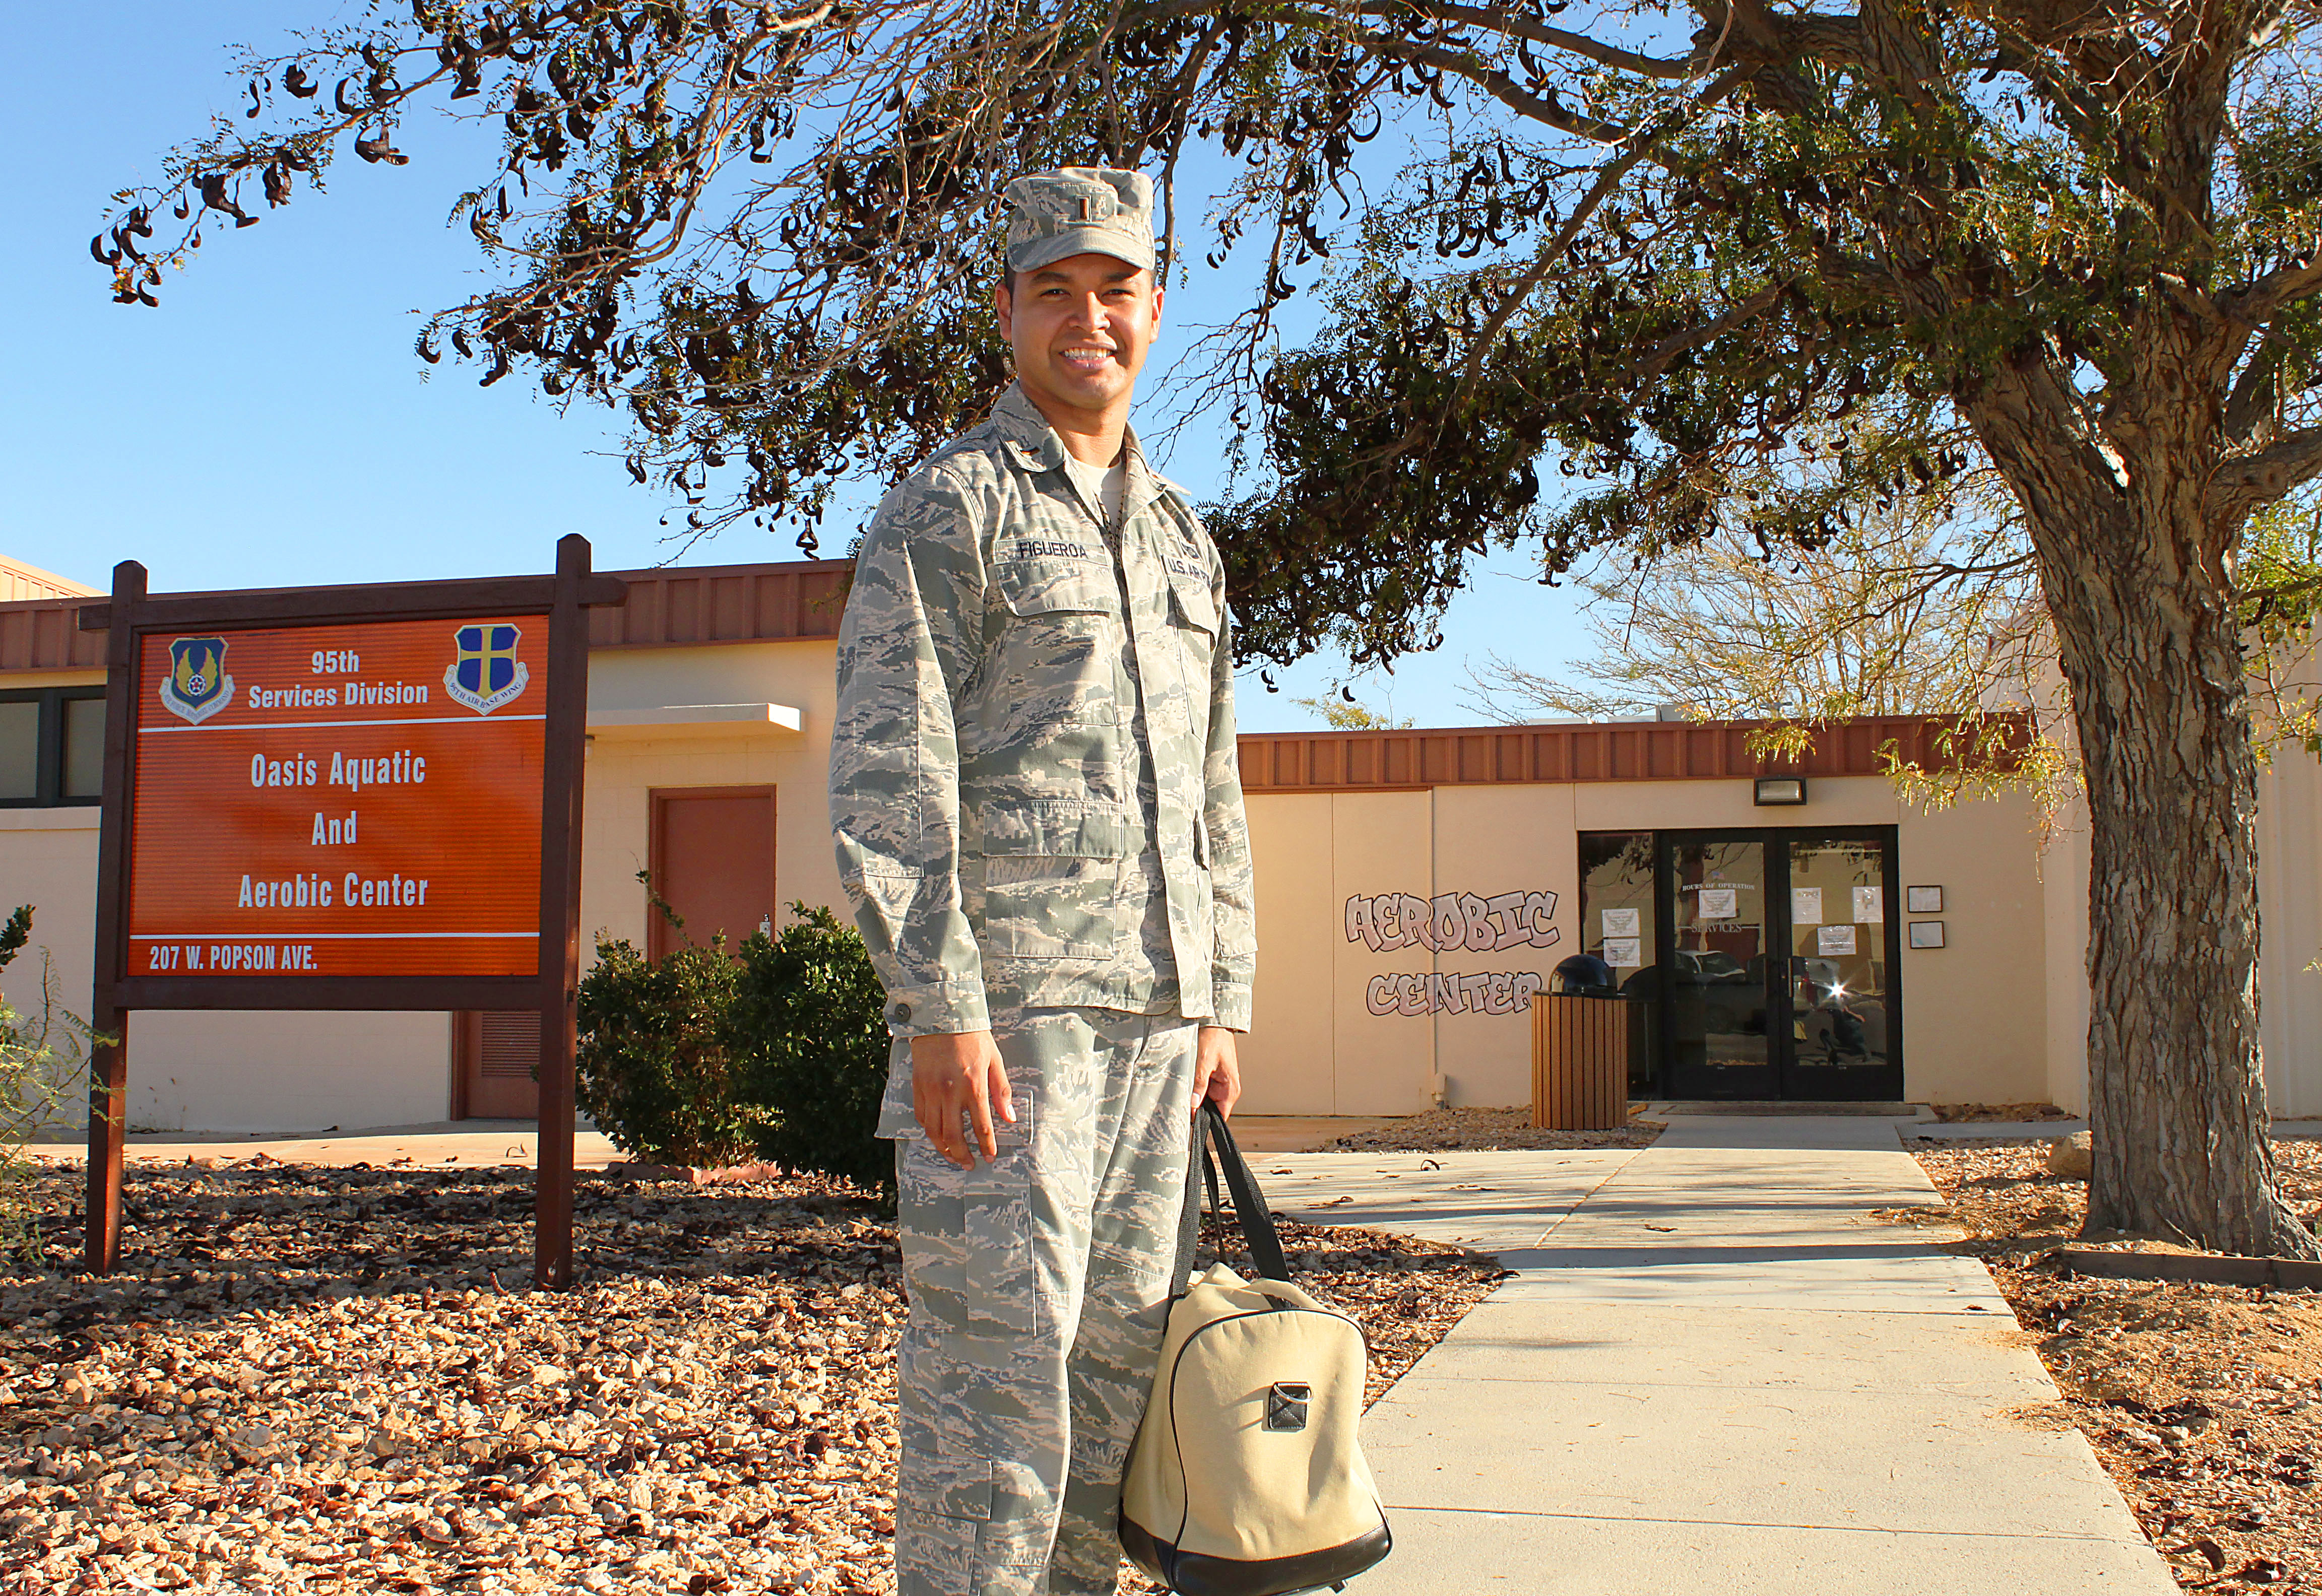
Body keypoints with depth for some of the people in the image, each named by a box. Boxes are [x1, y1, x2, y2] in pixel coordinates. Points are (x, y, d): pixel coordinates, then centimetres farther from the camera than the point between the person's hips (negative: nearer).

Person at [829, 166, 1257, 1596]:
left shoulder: (1184, 539, 20)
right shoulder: (945, 508, -1)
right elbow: (889, 777, -10)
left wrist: (1222, 1001, 15)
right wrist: (938, 1009, -17)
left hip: (1155, 1011, 7)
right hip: (1009, 1005, -6)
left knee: (1121, 1346, 10)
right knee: (999, 1355, -6)